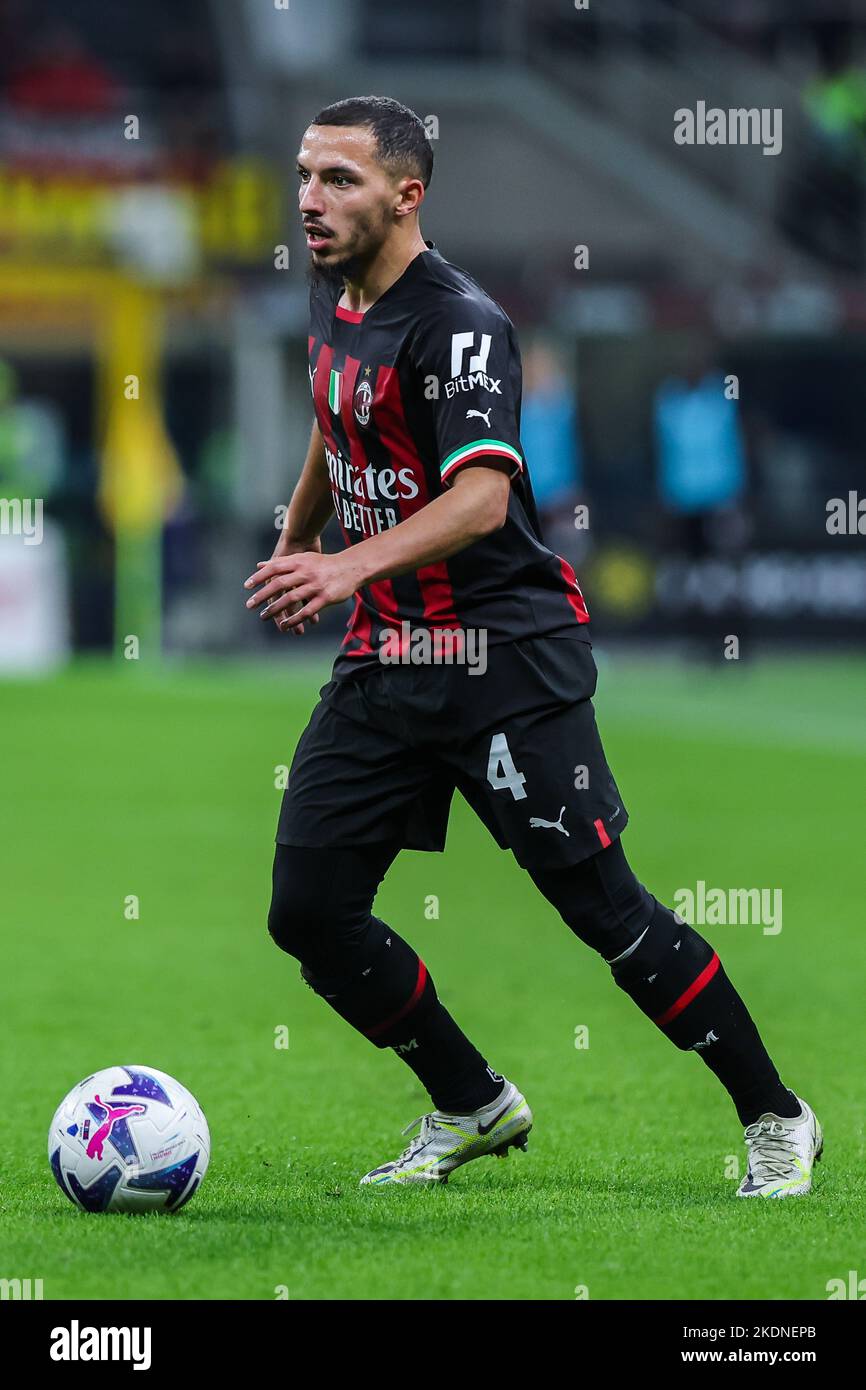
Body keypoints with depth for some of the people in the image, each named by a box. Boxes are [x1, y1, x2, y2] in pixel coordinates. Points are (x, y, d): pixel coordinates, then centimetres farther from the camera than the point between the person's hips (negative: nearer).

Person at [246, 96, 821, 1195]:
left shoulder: (459, 324, -18)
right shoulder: (334, 296, 9)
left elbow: (483, 494, -32)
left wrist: (353, 566, -46)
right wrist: (294, 543, 36)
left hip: (506, 659, -8)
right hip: (382, 655, 8)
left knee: (604, 909, -7)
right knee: (309, 914, 0)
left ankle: (776, 1121, 7)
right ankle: (473, 1109, 18)